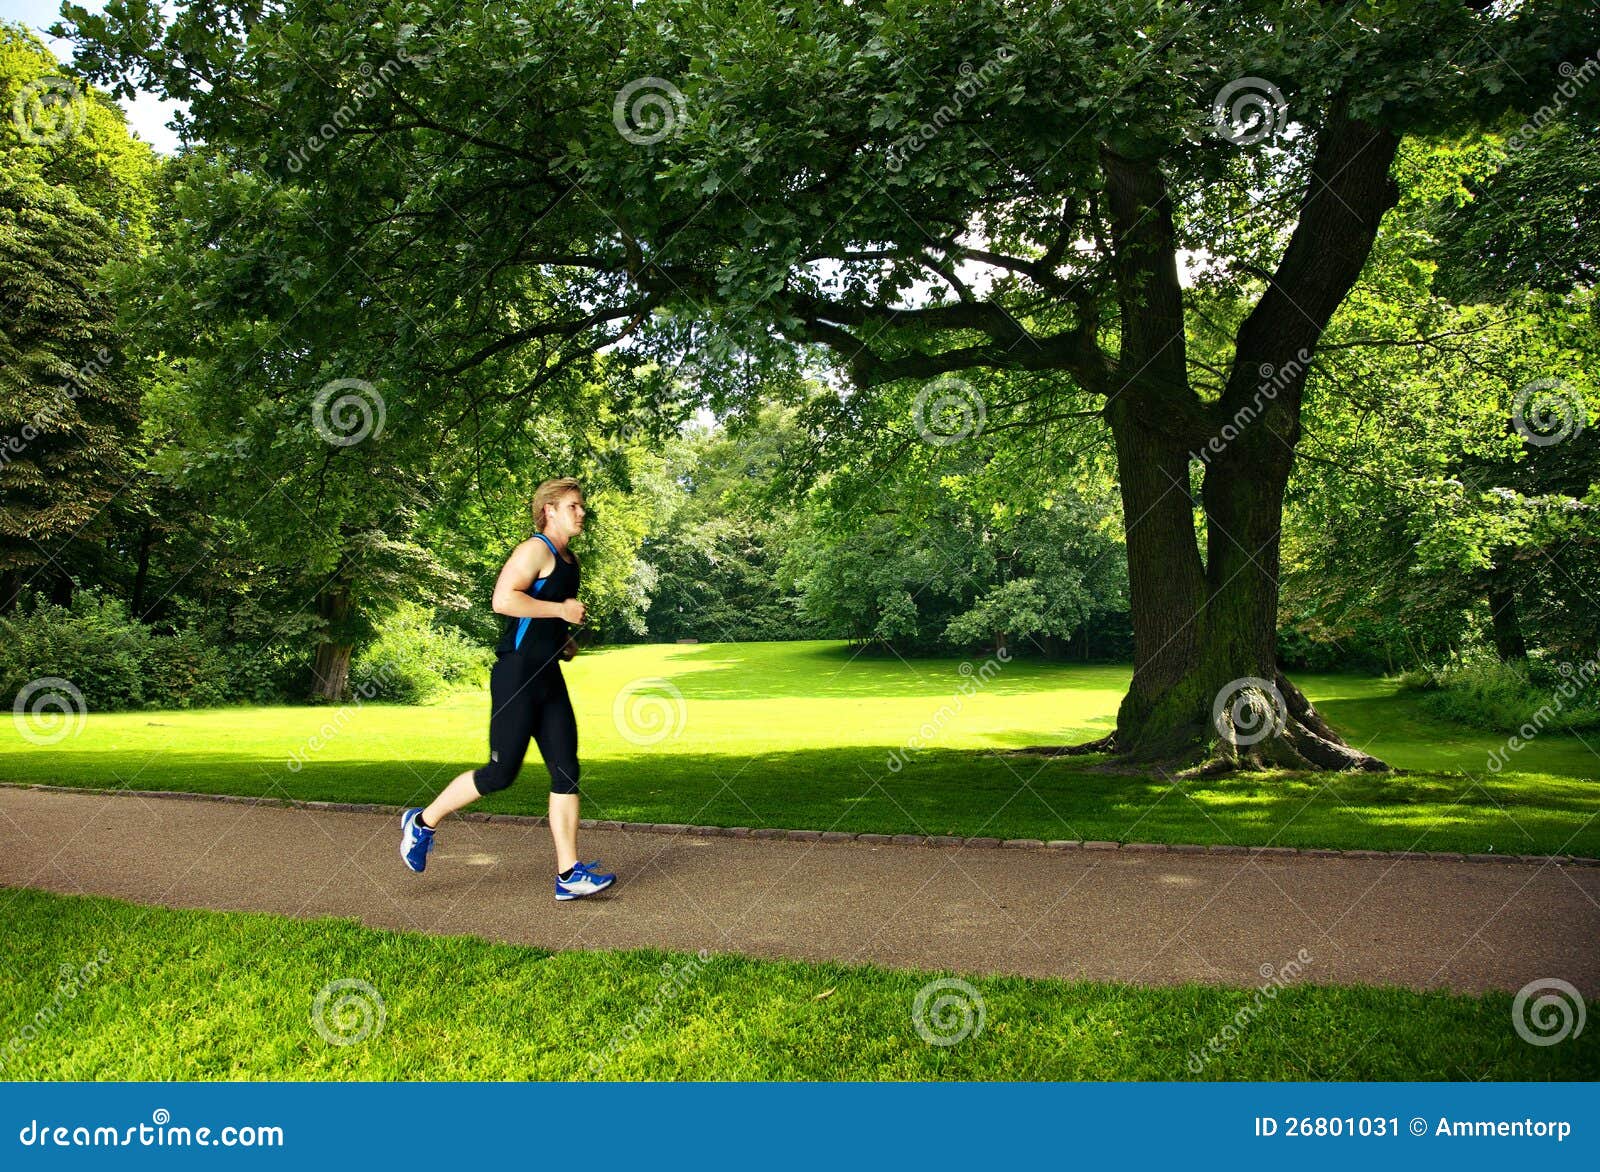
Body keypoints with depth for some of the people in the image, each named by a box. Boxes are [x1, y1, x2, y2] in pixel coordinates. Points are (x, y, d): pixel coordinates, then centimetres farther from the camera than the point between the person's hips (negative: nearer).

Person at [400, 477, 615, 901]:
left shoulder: (570, 559, 19)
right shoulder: (535, 549, -9)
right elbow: (503, 599, -23)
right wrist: (561, 610, -18)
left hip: (549, 676, 9)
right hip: (517, 675, -9)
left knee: (566, 771, 2)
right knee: (501, 773, -2)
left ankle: (569, 874, 4)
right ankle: (422, 822, 20)